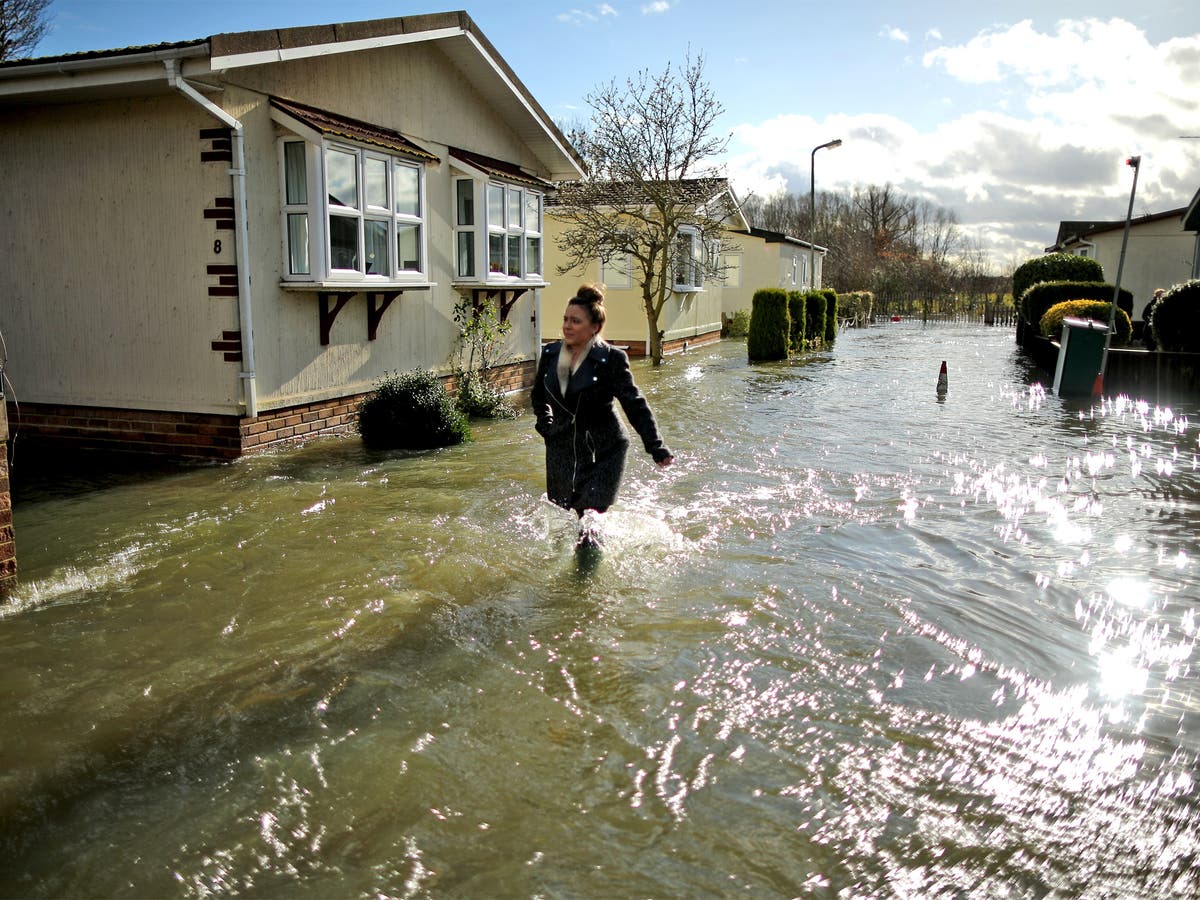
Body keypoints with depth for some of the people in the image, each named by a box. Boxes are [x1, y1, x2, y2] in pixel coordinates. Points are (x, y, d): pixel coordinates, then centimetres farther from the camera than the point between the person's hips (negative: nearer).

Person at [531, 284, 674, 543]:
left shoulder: (611, 359, -13)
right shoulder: (550, 354, 2)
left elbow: (635, 405, -13)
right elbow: (538, 396, 21)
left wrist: (656, 448, -18)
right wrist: (545, 425, 9)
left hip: (604, 452, -5)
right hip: (562, 449, 5)